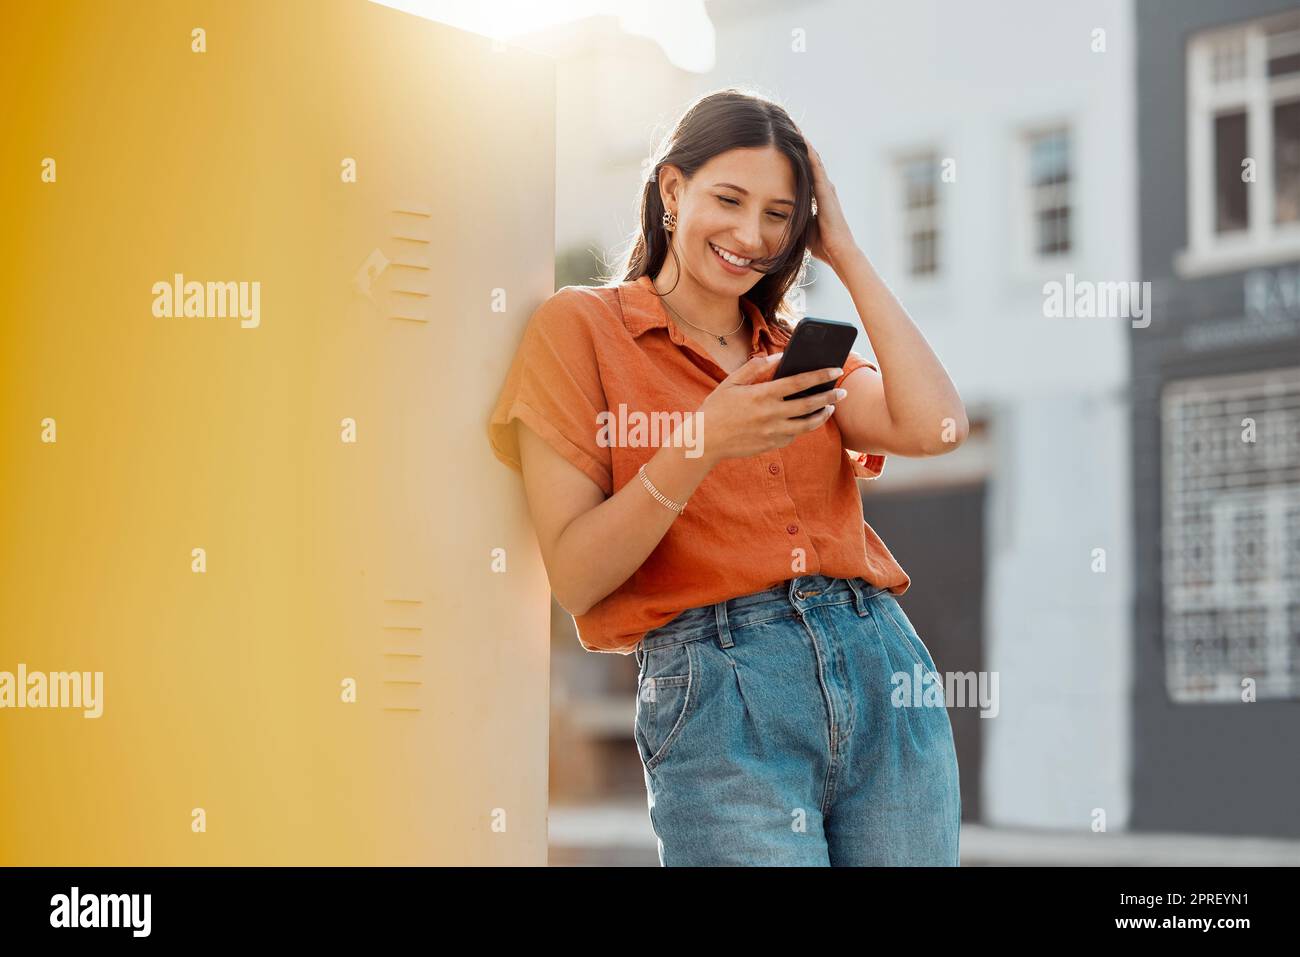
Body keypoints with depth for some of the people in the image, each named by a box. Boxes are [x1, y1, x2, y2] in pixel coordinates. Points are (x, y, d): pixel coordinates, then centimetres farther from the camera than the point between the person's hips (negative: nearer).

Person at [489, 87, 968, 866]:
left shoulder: (799, 351, 19)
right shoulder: (581, 325, 3)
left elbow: (936, 427, -3)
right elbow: (574, 579, -4)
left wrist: (844, 252, 5)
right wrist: (700, 447, -17)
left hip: (883, 671, 5)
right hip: (717, 681, -5)